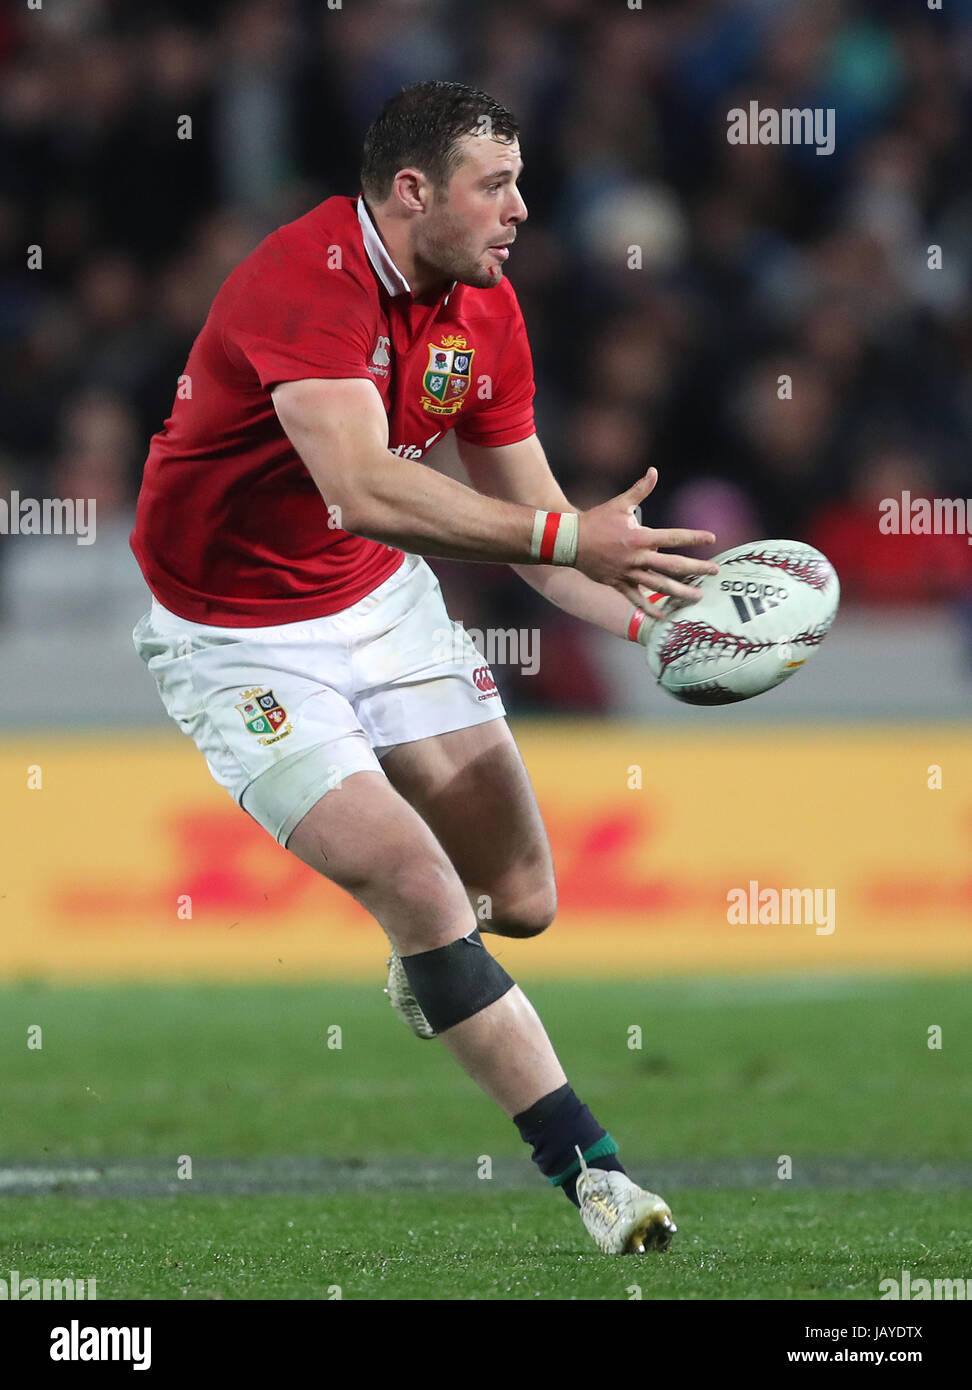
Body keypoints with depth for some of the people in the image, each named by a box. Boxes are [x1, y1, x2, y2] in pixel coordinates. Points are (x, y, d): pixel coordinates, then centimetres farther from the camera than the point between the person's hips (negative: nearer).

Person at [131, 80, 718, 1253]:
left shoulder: (484, 307, -4)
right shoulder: (309, 280, -29)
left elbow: (528, 517, 1)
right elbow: (363, 488, -43)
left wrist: (646, 617, -16)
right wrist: (568, 539, -46)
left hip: (381, 597, 7)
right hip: (239, 637, -7)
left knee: (519, 903, 5)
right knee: (423, 892, -18)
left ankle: (424, 971, 43)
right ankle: (590, 1172, -12)